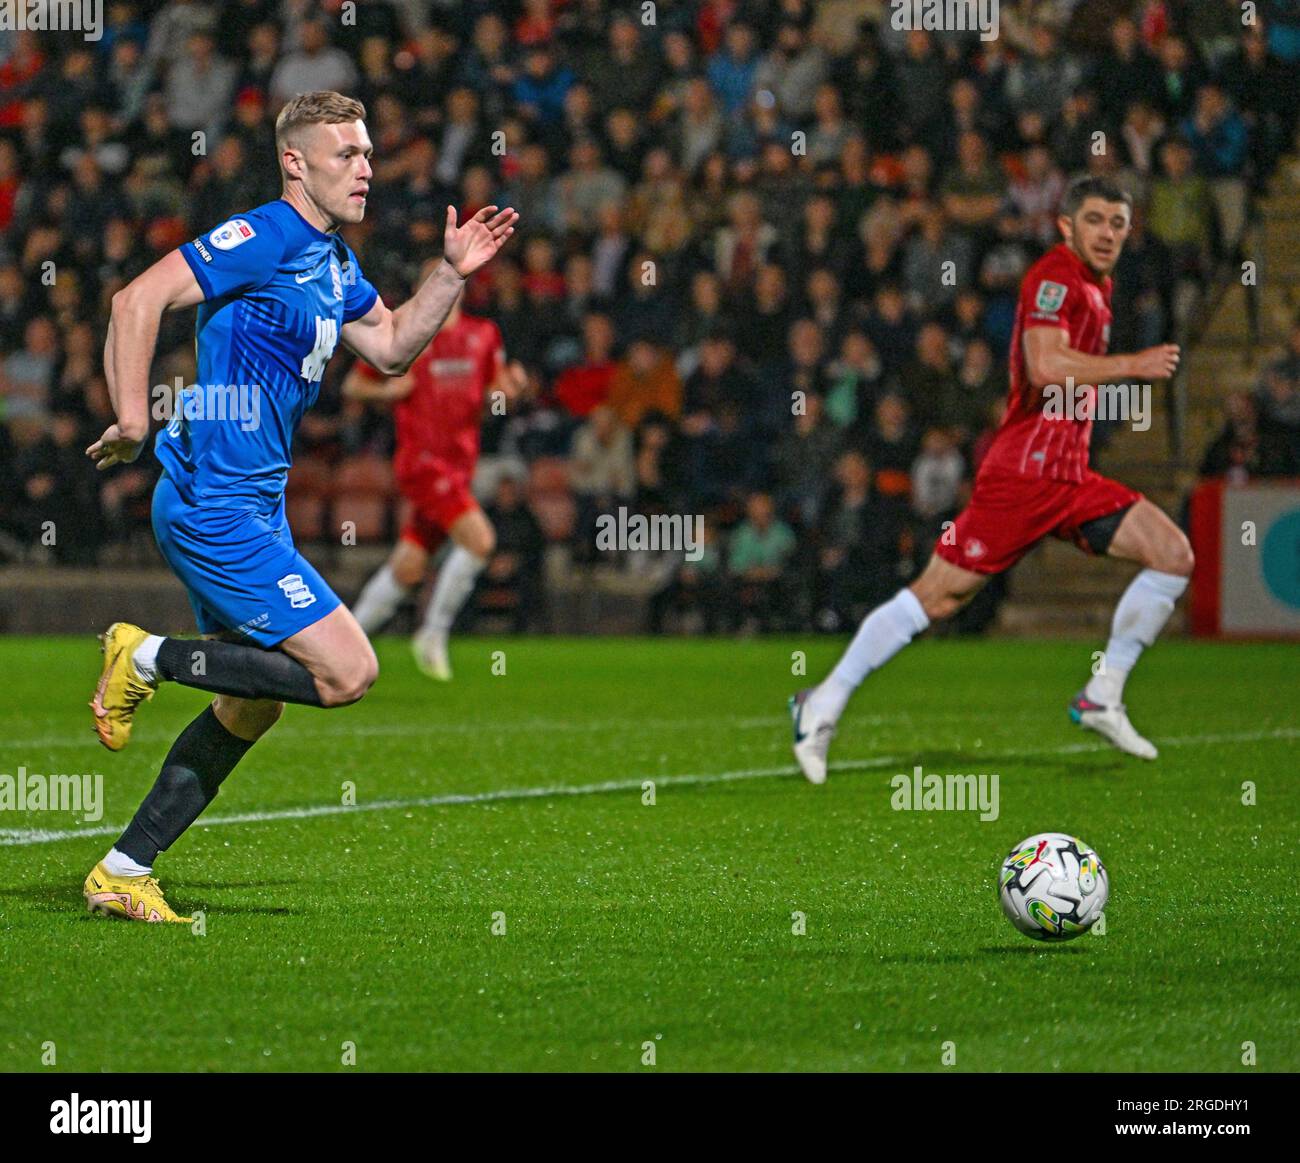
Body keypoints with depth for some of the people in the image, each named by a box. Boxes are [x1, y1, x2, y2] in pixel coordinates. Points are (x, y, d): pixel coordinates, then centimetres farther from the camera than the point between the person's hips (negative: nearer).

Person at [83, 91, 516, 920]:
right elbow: (138, 301, -20)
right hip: (215, 505, -10)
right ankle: (148, 657, -3)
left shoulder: (335, 261, 15)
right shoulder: (263, 239, -14)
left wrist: (452, 276, 13)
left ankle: (124, 872, 18)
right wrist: (133, 419, -24)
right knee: (349, 672, -13)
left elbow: (390, 349, 25)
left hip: (255, 505, 10)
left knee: (252, 708, 14)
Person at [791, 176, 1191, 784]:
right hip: (1022, 469, -9)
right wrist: (1133, 365, -20)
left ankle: (1101, 698, 5)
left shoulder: (1094, 286, 17)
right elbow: (1045, 364, -27)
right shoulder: (1055, 276, -11)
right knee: (938, 594, -8)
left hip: (1067, 476, 9)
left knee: (1173, 553, -1)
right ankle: (825, 704, 2)